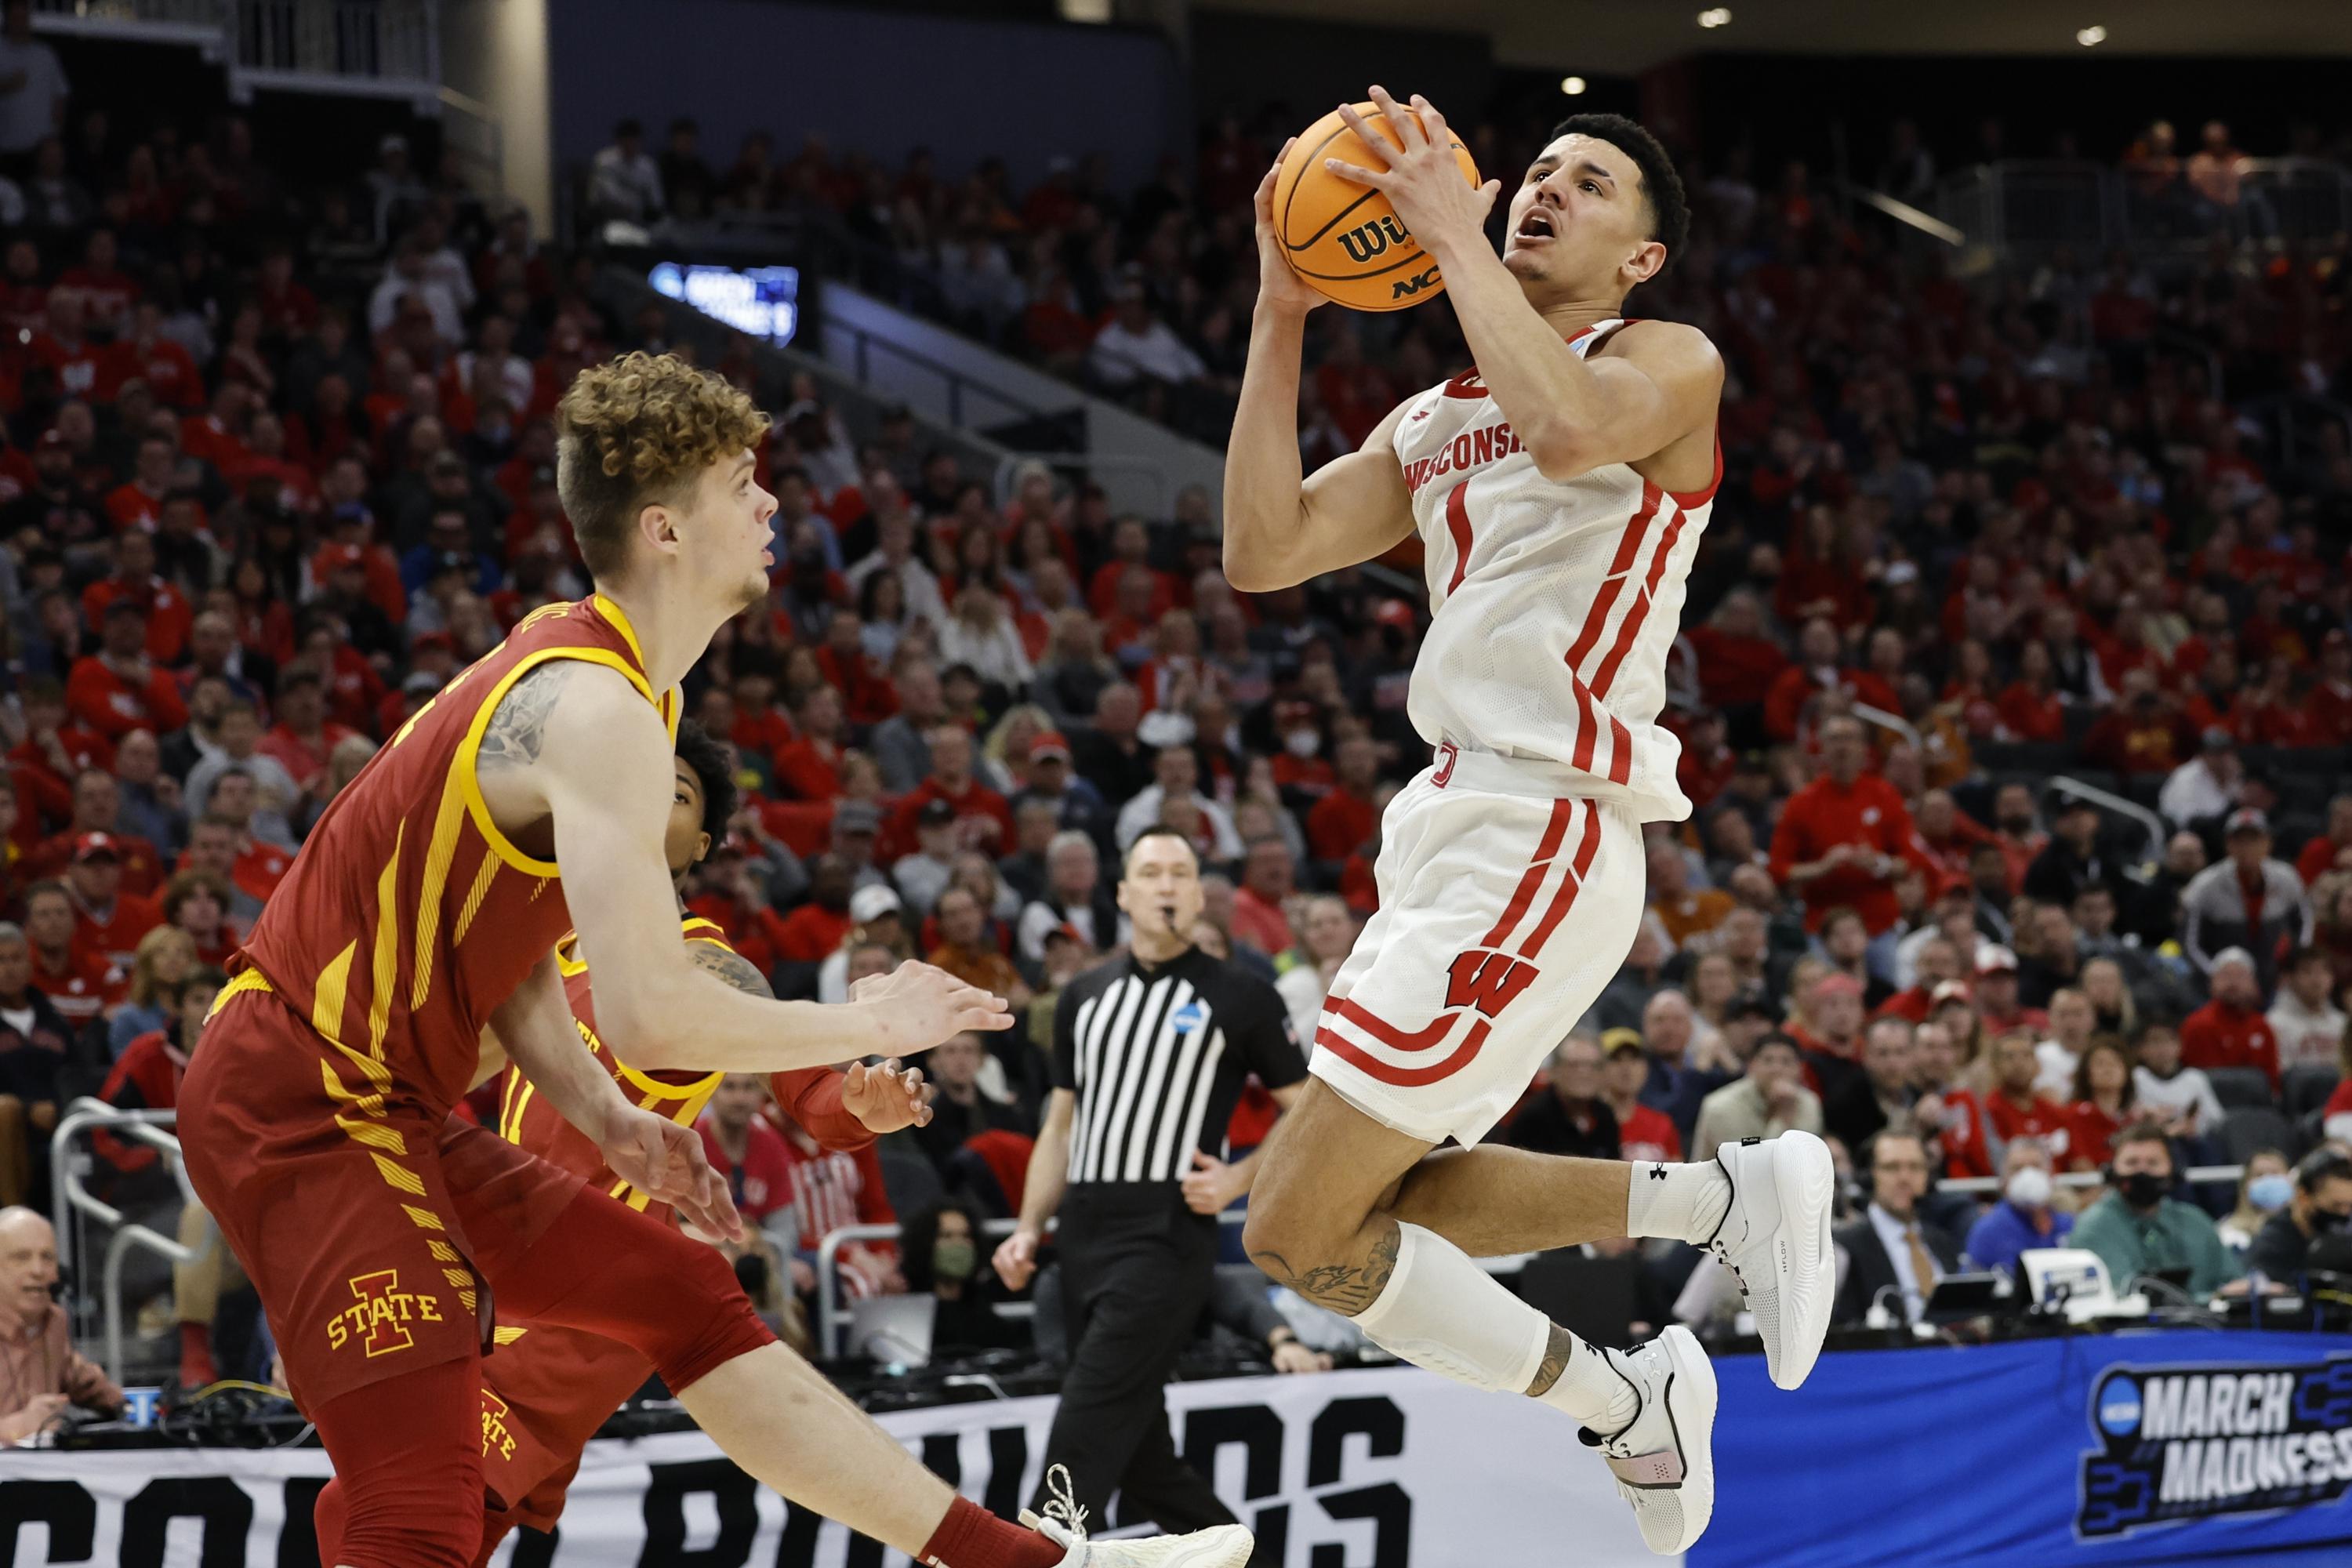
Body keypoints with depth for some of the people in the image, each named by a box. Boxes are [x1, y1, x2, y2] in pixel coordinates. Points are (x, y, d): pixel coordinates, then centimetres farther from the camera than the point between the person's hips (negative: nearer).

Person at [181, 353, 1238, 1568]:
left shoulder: (567, 666, 13)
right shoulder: (603, 714, -19)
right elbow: (647, 1013, -27)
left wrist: (612, 1122, 7)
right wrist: (870, 1027, -13)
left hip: (386, 1103, 11)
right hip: (298, 1100, -11)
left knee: (686, 1298, 15)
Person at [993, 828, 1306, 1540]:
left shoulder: (1240, 996, 1)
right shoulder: (1085, 994, 15)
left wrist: (1237, 1179, -9)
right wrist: (1028, 1230, 11)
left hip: (1167, 1234, -6)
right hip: (1085, 1234, 6)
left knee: (1082, 1440, -15)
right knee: (1140, 1456, 8)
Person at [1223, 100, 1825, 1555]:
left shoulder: (1670, 362, -3)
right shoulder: (1432, 421, 20)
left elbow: (1571, 431, -27)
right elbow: (1265, 550, 7)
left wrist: (1453, 228, -18)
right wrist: (1283, 316, 4)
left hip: (1536, 846, -9)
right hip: (1455, 831, 9)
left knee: (1300, 1234, -10)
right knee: (1384, 1204, 18)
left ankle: (1625, 1408, 5)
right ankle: (1734, 1193, 21)